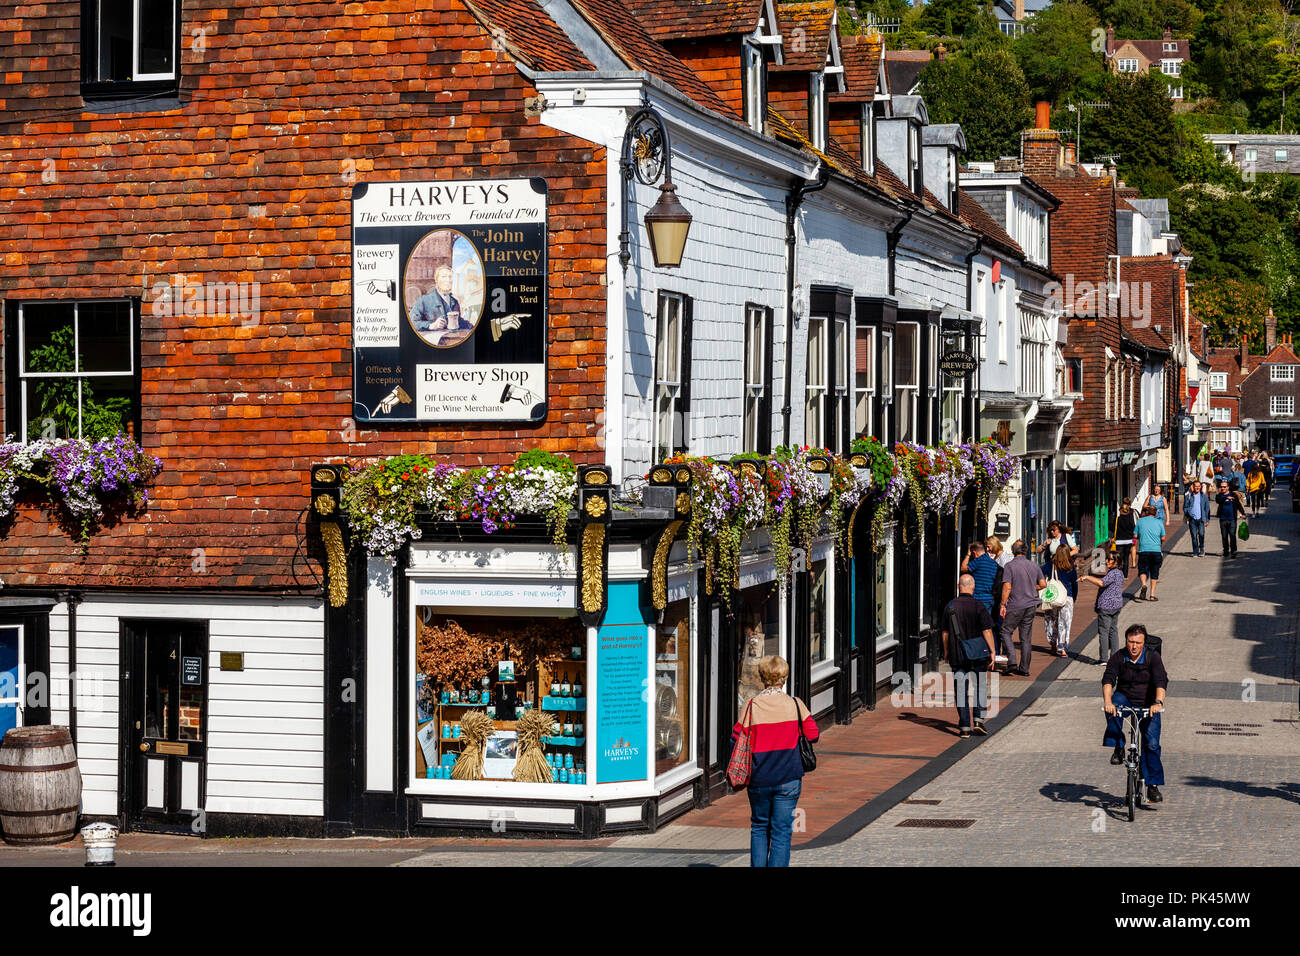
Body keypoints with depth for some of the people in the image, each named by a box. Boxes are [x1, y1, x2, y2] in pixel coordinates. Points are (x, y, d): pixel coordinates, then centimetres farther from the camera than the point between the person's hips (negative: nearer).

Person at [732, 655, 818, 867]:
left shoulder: (752, 707, -8)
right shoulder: (795, 705, -6)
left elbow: (737, 740, -5)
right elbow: (812, 734, 1)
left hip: (758, 780, 1)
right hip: (788, 778, 0)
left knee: (759, 827, 18)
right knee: (781, 832, 3)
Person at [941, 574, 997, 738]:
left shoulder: (950, 606, 0)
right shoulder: (979, 606, -10)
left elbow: (945, 632, 6)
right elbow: (987, 631, -12)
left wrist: (946, 651, 18)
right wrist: (992, 652, -5)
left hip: (957, 656, 2)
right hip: (977, 655, -2)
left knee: (961, 691, 5)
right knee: (980, 687, 15)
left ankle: (965, 727, 3)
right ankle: (979, 720, 4)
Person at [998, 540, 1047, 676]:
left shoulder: (1010, 566, -10)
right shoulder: (1034, 566, 5)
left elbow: (1007, 587, -15)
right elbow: (1043, 584, 5)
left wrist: (1003, 605, -10)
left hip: (1015, 605, -5)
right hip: (1031, 605, 5)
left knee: (1006, 631, 7)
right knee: (1026, 637, 10)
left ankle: (1012, 662, -10)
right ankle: (1024, 668, 11)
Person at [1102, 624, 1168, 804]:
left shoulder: (1153, 657, -12)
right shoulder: (1118, 657, -10)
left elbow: (1161, 681, -25)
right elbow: (1108, 680, -22)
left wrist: (1158, 702, -43)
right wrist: (1108, 702, -40)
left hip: (1148, 706, -1)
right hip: (1125, 698, 1)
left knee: (1152, 743, -11)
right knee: (1115, 703, -34)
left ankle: (1153, 785, 0)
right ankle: (1118, 748, -23)